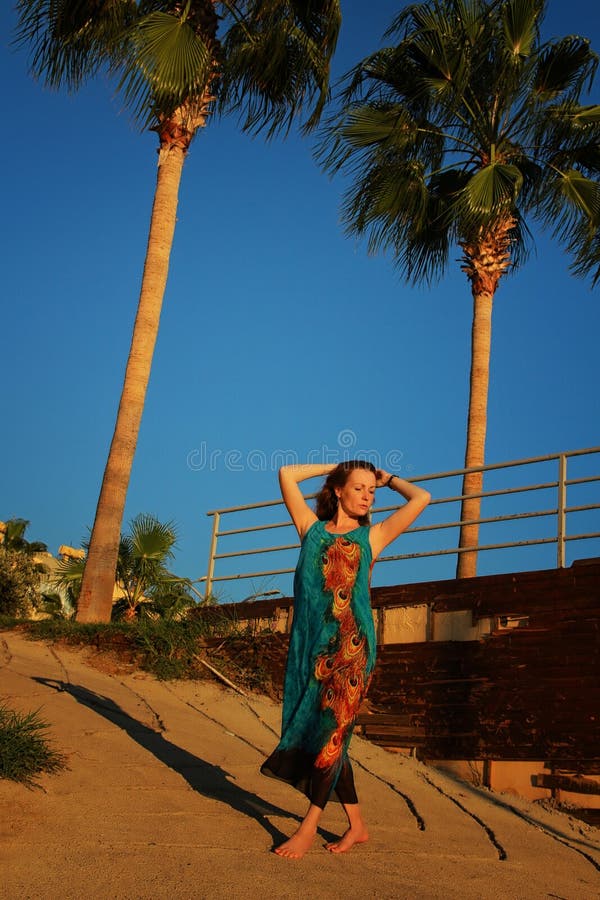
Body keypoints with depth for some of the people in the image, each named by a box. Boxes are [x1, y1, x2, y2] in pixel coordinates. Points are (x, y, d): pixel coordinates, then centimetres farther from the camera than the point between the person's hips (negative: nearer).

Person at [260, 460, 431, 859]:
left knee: (332, 730, -7)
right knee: (323, 734, 6)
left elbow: (422, 498, 3)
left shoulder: (372, 536, 8)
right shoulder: (313, 528, 13)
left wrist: (388, 478, 17)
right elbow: (287, 474, 12)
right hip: (311, 643, 3)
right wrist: (334, 467, 18)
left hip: (350, 646, -3)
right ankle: (357, 824, 18)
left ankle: (310, 823, 3)